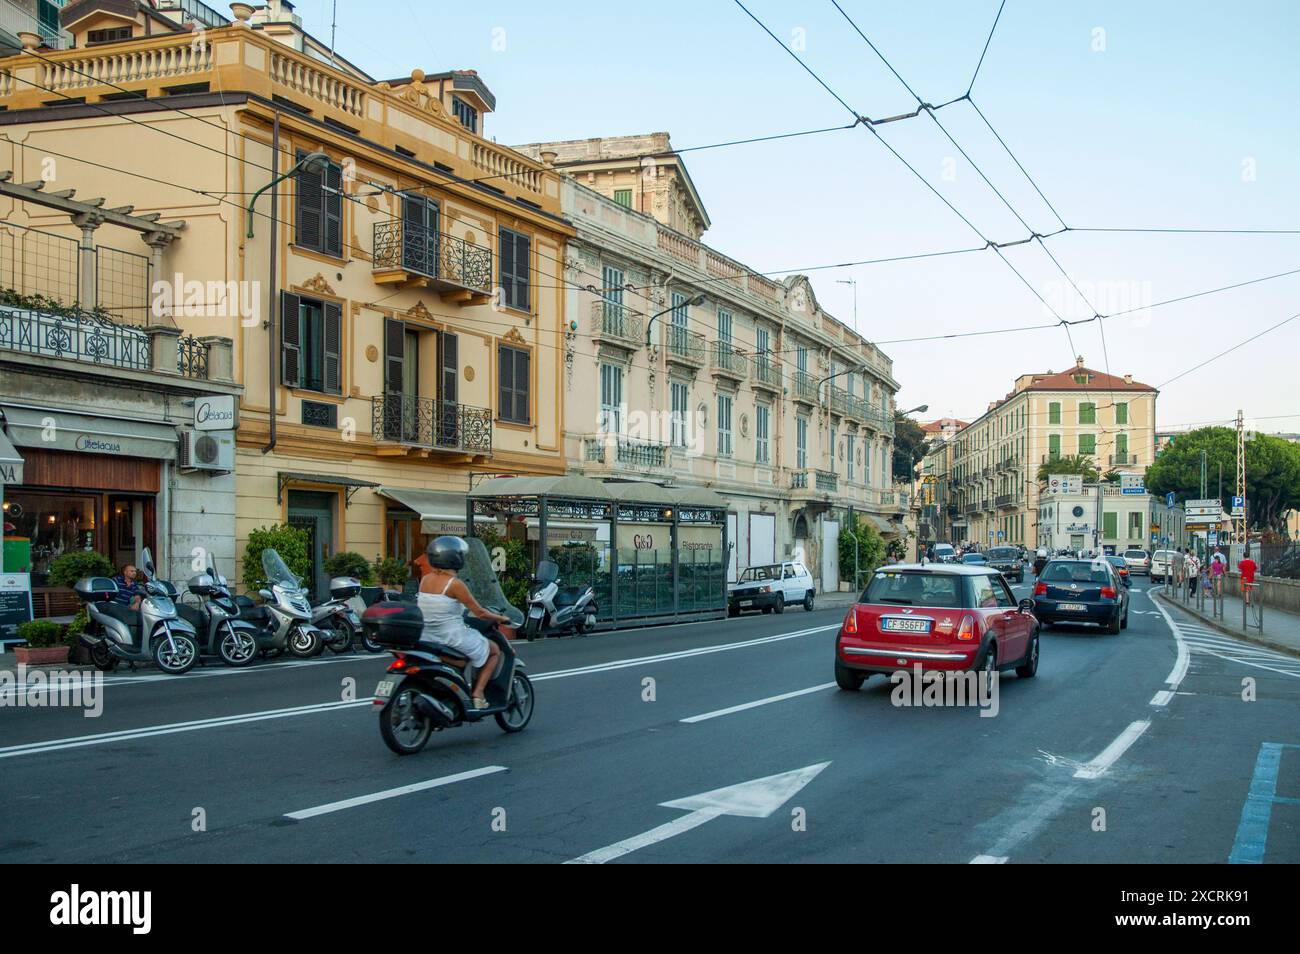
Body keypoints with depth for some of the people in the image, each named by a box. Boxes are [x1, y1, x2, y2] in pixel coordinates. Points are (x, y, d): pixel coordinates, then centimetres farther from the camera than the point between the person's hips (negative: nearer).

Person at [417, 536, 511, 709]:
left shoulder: (425, 580, 3)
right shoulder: (455, 584, -18)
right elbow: (480, 613, -12)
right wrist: (500, 618, 5)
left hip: (427, 636, 7)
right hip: (453, 636, -7)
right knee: (495, 650, 16)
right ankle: (478, 692, 6)